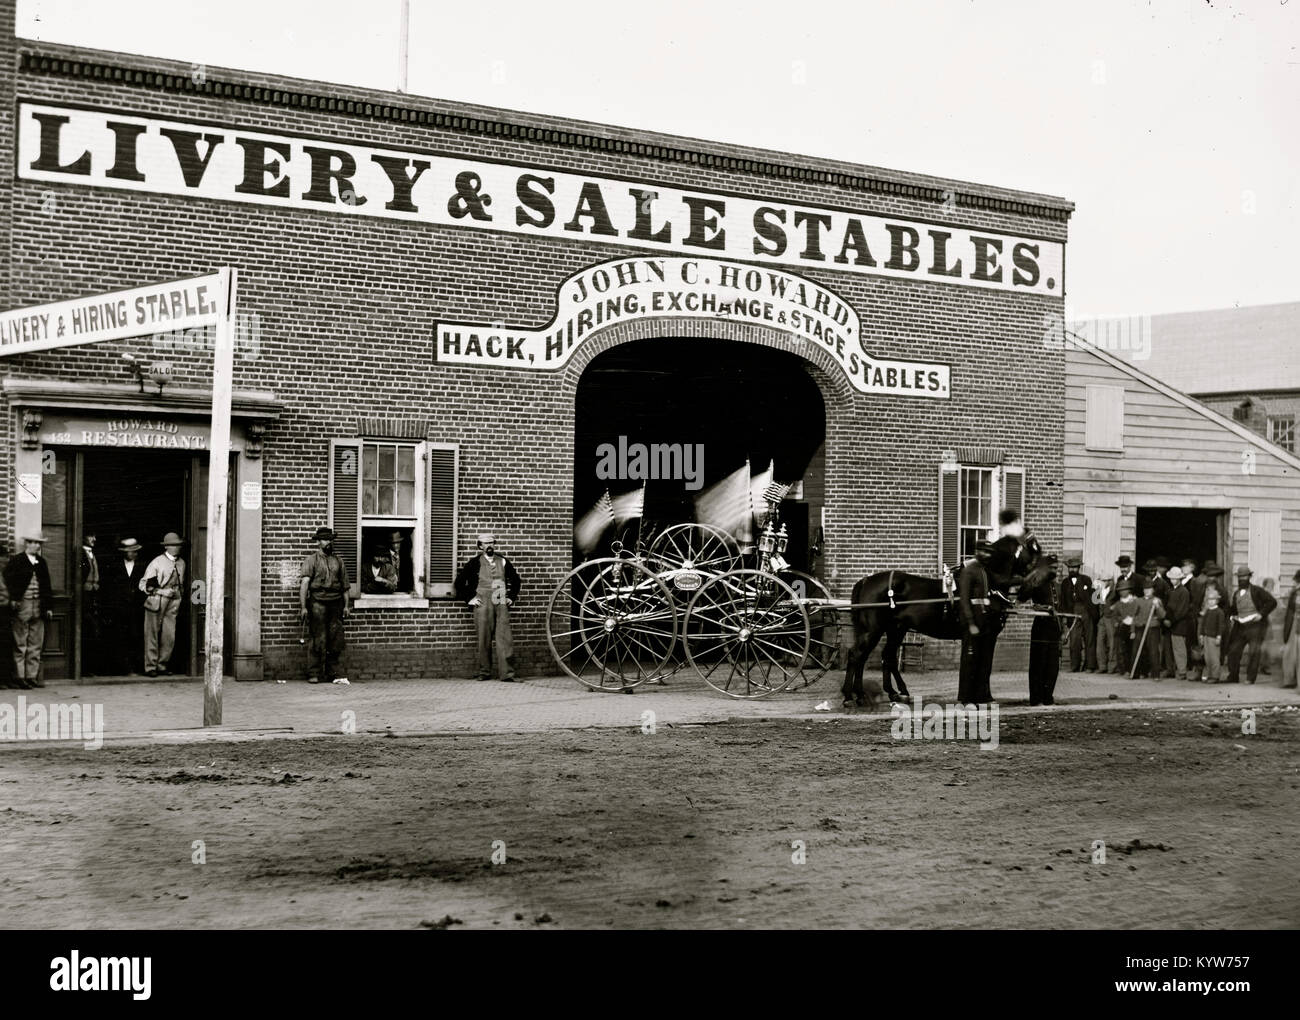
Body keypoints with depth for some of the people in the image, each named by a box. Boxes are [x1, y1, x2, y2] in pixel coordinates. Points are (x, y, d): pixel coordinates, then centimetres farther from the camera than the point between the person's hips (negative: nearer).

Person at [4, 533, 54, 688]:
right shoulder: (15, 561, -1)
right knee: (20, 644, -1)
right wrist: (13, 599, -17)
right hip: (22, 605, -5)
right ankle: (19, 677, 3)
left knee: (36, 645, 6)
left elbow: (47, 585, 15)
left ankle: (32, 676, 11)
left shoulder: (42, 562, 14)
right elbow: (9, 580, -7)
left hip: (38, 606, 5)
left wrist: (49, 606, 10)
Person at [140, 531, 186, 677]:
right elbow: (143, 584, -2)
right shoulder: (157, 562, -3)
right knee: (152, 636, -3)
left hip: (173, 603, 5)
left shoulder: (181, 563, 13)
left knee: (169, 637, 1)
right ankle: (150, 667, 2)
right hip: (157, 602, -4)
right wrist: (150, 587, -19)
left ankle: (162, 666, 13)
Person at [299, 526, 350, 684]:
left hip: (335, 603, 4)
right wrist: (303, 606, -13)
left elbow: (345, 585, 18)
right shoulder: (311, 559, 3)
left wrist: (346, 605, 9)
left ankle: (333, 674, 9)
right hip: (318, 602, -4)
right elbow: (304, 583, -5)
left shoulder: (338, 562, 17)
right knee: (318, 641, -6)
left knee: (336, 641, 2)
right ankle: (314, 674, -1)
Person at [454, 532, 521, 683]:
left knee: (504, 639, -6)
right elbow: (459, 582, 6)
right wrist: (469, 599, 3)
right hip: (482, 604, -2)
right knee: (484, 640, 0)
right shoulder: (475, 563, 3)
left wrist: (511, 597, 17)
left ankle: (506, 674, -8)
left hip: (501, 604, 2)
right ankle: (484, 672, 10)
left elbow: (515, 580, 26)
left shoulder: (503, 562, 12)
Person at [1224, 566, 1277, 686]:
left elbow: (1272, 602, -6)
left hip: (1255, 625, -5)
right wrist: (1231, 617, 8)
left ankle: (1250, 678, -2)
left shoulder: (1257, 591, -2)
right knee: (1233, 651, 0)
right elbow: (1231, 611, 29)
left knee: (1254, 652, -9)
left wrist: (1261, 614, -13)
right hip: (1240, 627, 5)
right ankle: (1233, 677, 11)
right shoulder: (1235, 595, 15)